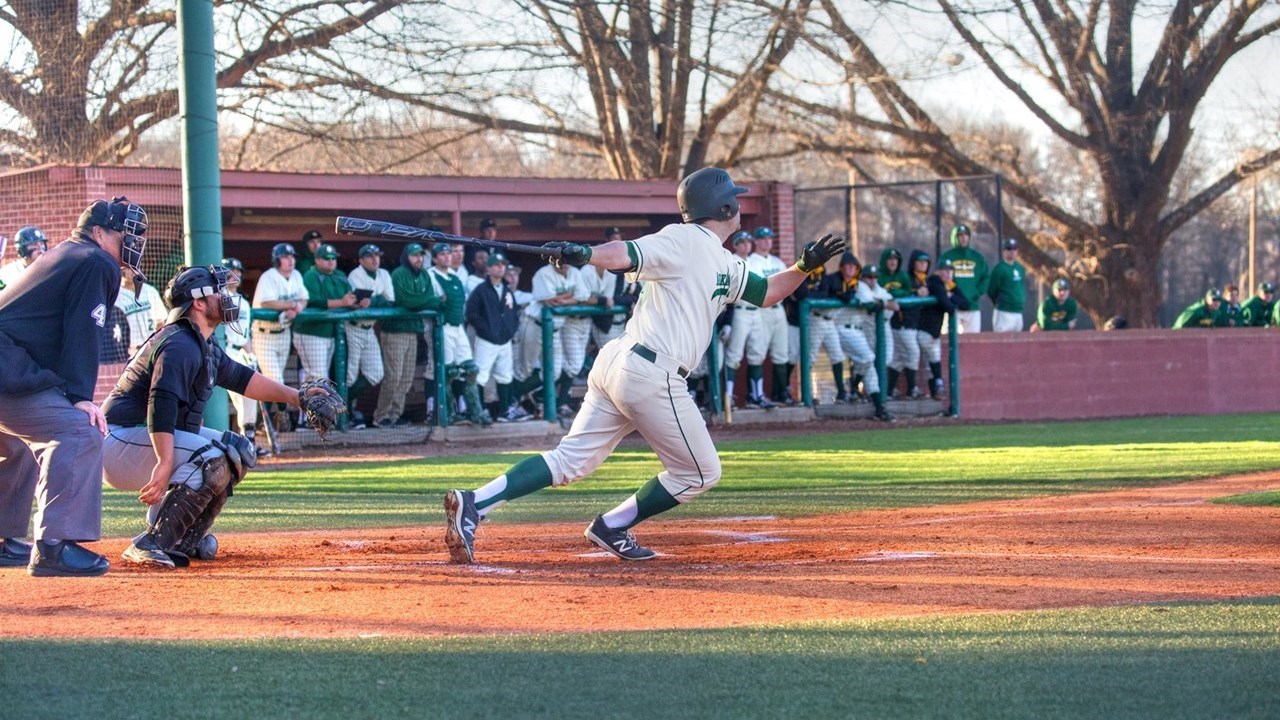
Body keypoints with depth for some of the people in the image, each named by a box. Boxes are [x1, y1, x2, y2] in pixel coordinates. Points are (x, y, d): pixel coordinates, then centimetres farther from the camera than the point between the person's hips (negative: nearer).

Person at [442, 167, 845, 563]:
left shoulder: (726, 266, 22)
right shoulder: (685, 242, -6)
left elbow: (766, 293, 32)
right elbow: (627, 255, -19)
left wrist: (806, 266, 17)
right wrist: (583, 254, -36)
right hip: (651, 374, -9)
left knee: (571, 461, 5)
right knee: (700, 472, 6)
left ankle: (473, 503, -6)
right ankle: (612, 528, 10)